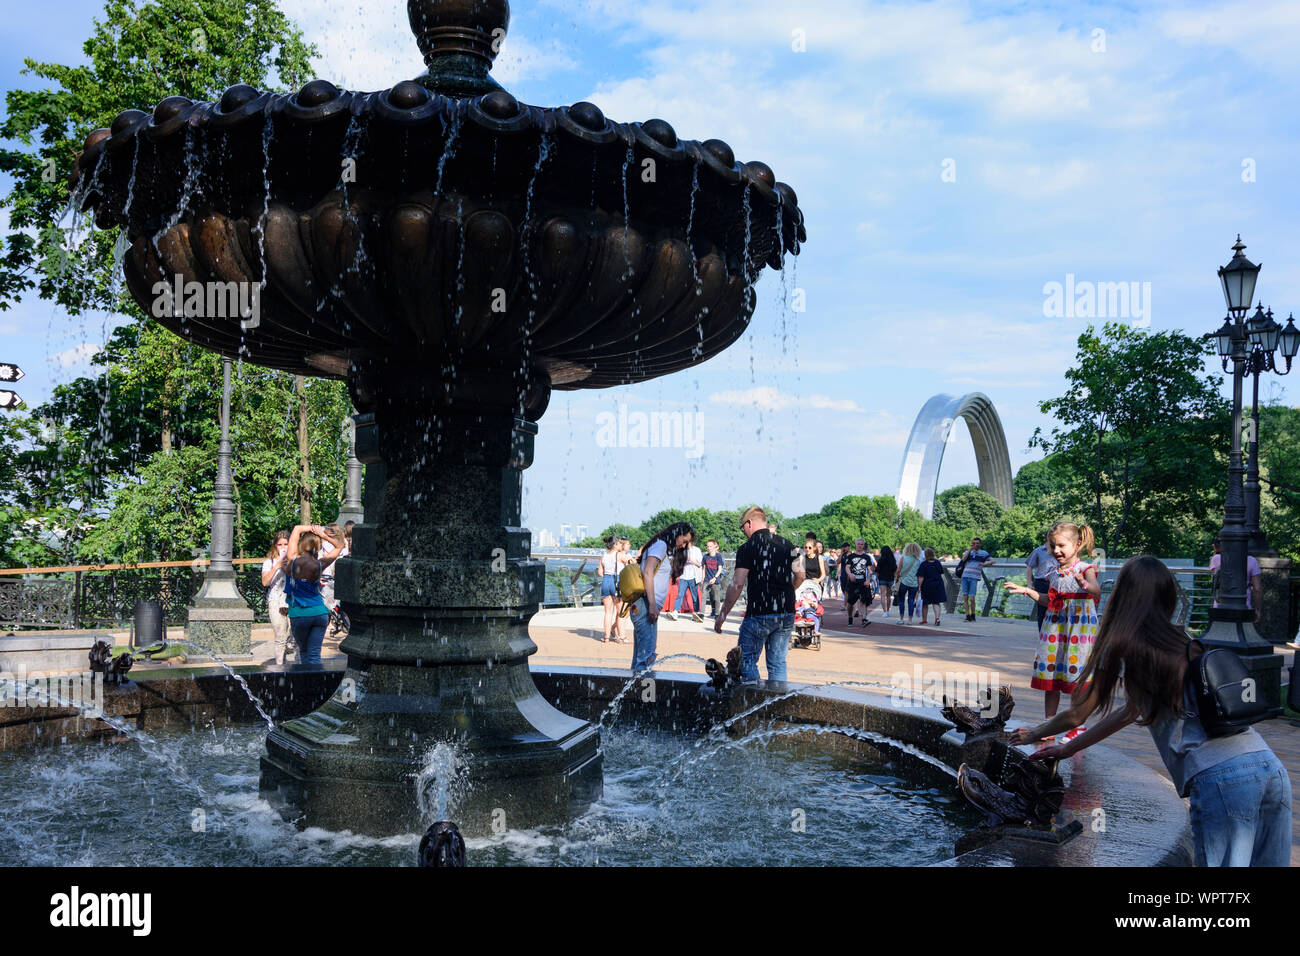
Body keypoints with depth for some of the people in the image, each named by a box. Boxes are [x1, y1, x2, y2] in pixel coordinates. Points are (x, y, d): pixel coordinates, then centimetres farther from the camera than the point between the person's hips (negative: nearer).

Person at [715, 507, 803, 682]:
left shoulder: (747, 548, -6)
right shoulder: (787, 545, 10)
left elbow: (737, 584, -11)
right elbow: (800, 576, 10)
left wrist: (723, 615, -6)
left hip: (759, 614, -6)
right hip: (787, 614, 6)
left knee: (747, 661, 5)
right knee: (778, 662, 11)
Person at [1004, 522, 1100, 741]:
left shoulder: (1084, 569, -8)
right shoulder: (1054, 572, 10)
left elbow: (1097, 589, -28)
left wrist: (1084, 584, -49)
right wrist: (1027, 591, 14)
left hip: (1079, 628, -6)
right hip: (1054, 628, 6)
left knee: (1075, 677, -3)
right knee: (1049, 677, 9)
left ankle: (1078, 726, 10)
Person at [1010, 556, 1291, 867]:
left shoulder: (1122, 648, 5)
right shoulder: (1184, 645, 25)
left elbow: (1076, 716, 15)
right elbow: (1132, 710, 35)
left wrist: (1034, 734, 36)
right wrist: (1068, 748, 43)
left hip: (1218, 778, -7)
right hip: (1272, 769, 7)